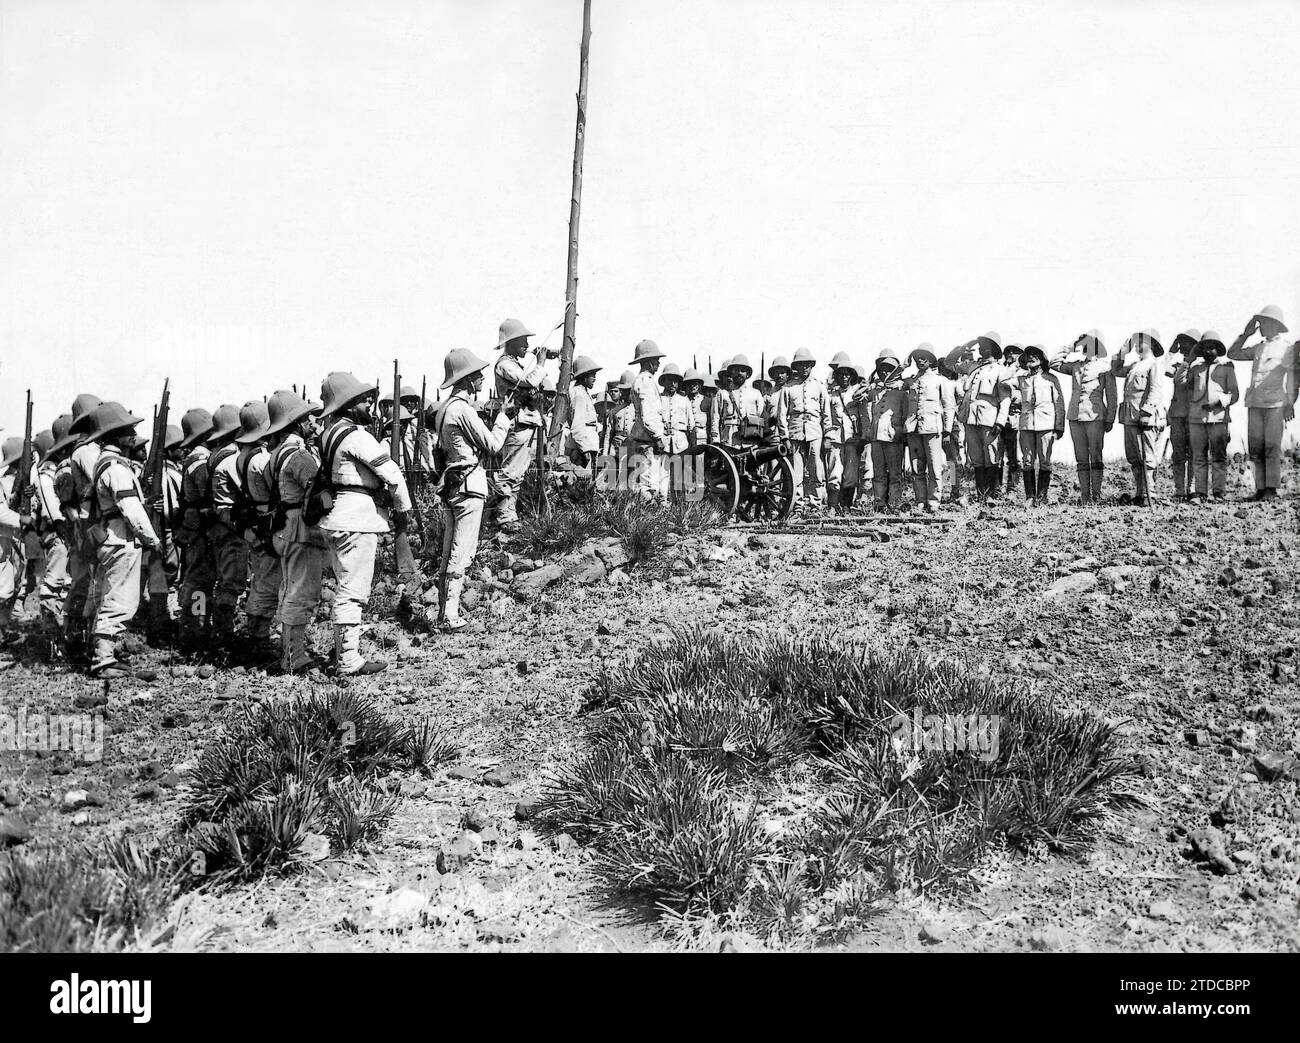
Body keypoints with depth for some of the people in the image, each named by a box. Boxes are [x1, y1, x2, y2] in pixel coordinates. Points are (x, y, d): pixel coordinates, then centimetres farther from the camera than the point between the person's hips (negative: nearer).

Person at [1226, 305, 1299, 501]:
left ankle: (1272, 489, -5)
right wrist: (1246, 334, 15)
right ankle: (1260, 488, 5)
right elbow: (1232, 354, 25)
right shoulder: (1259, 348, 19)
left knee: (1272, 447, -7)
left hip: (1275, 404, -6)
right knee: (1255, 449, 1)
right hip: (1254, 403, 6)